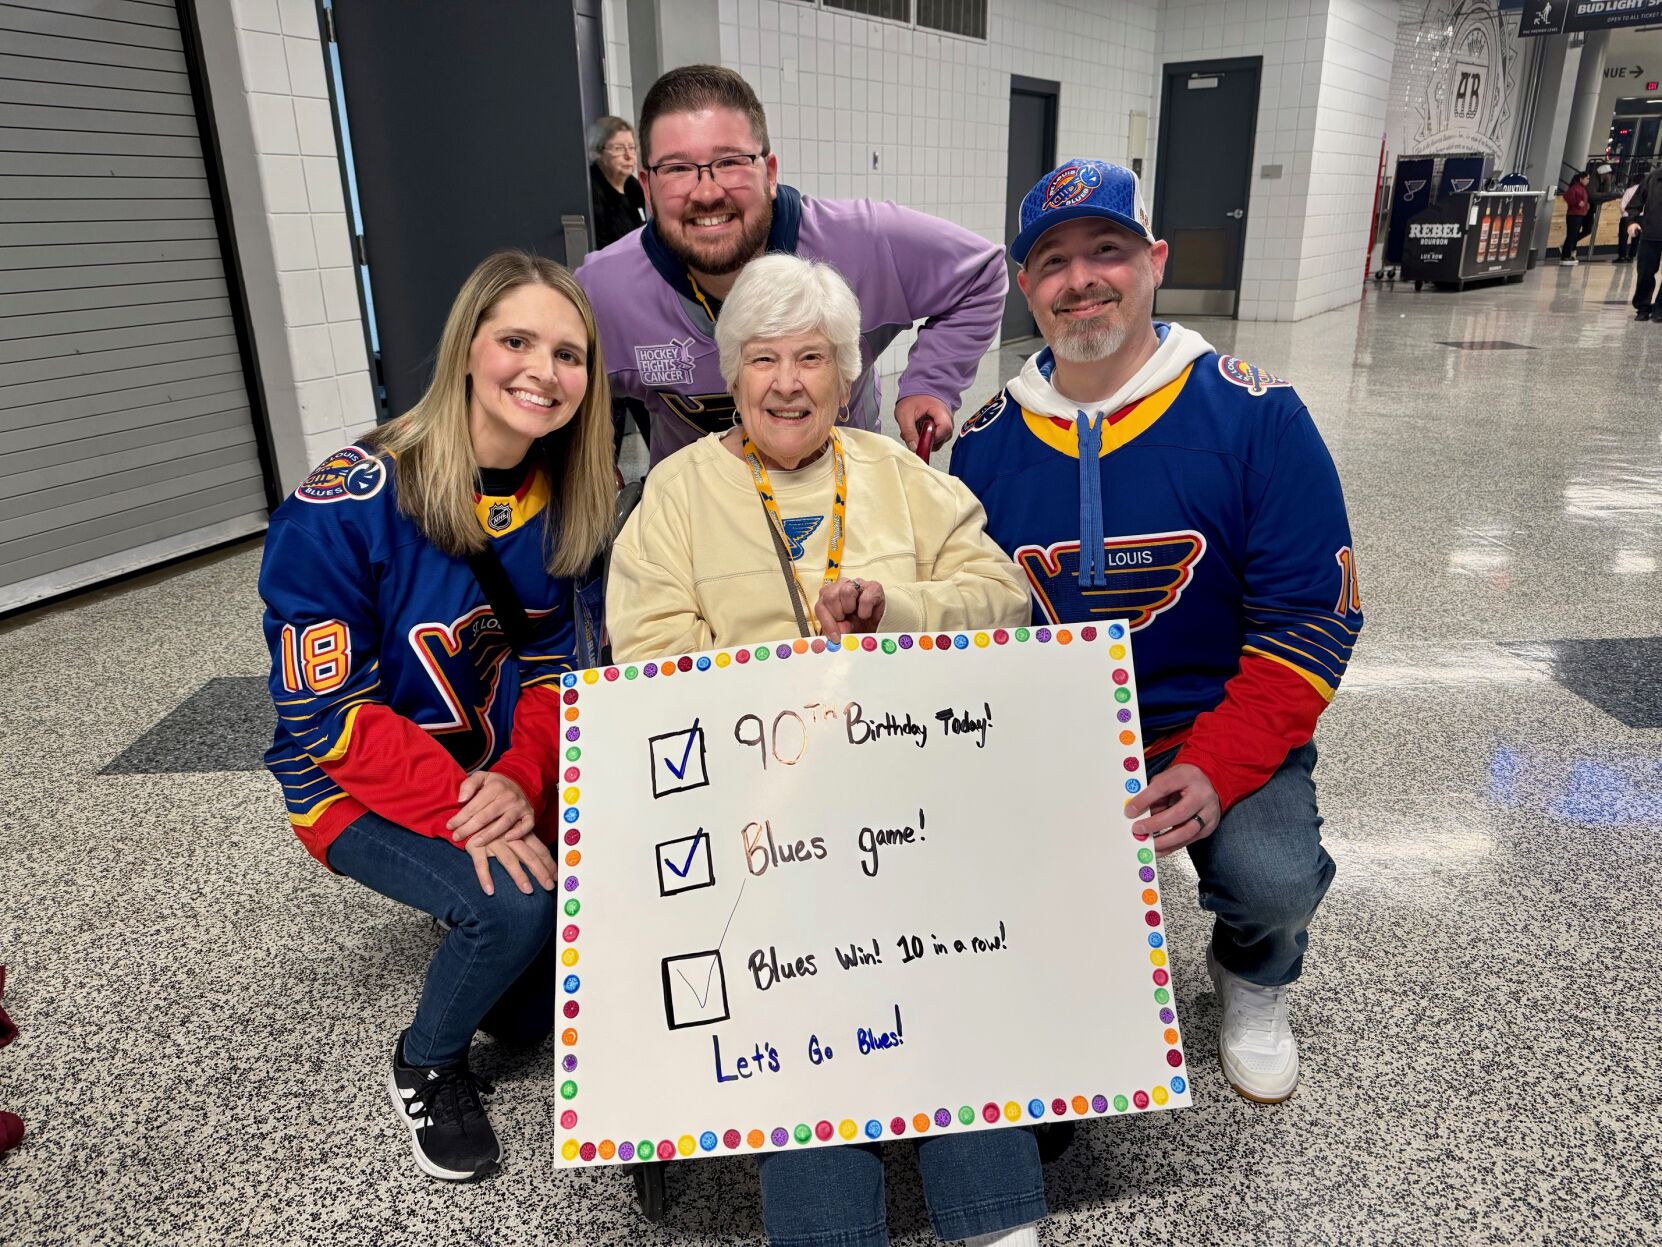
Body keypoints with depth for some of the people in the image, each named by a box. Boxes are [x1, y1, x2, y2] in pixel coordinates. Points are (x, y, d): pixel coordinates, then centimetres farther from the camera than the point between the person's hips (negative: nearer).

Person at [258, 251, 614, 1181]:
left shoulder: (560, 504, -5)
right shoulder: (345, 508, -23)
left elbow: (547, 669, -1)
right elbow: (327, 714, -21)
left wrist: (523, 781, -20)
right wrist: (465, 814, -30)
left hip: (503, 777, 5)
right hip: (361, 791, -5)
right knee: (519, 901, -27)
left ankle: (516, 1006, 18)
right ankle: (427, 1067, 6)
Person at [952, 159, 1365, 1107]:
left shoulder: (1255, 415, -9)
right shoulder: (987, 441, 0)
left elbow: (1312, 618, -9)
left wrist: (1217, 769, -20)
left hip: (1216, 734, -1)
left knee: (1271, 881, -27)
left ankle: (1254, 979, 15)